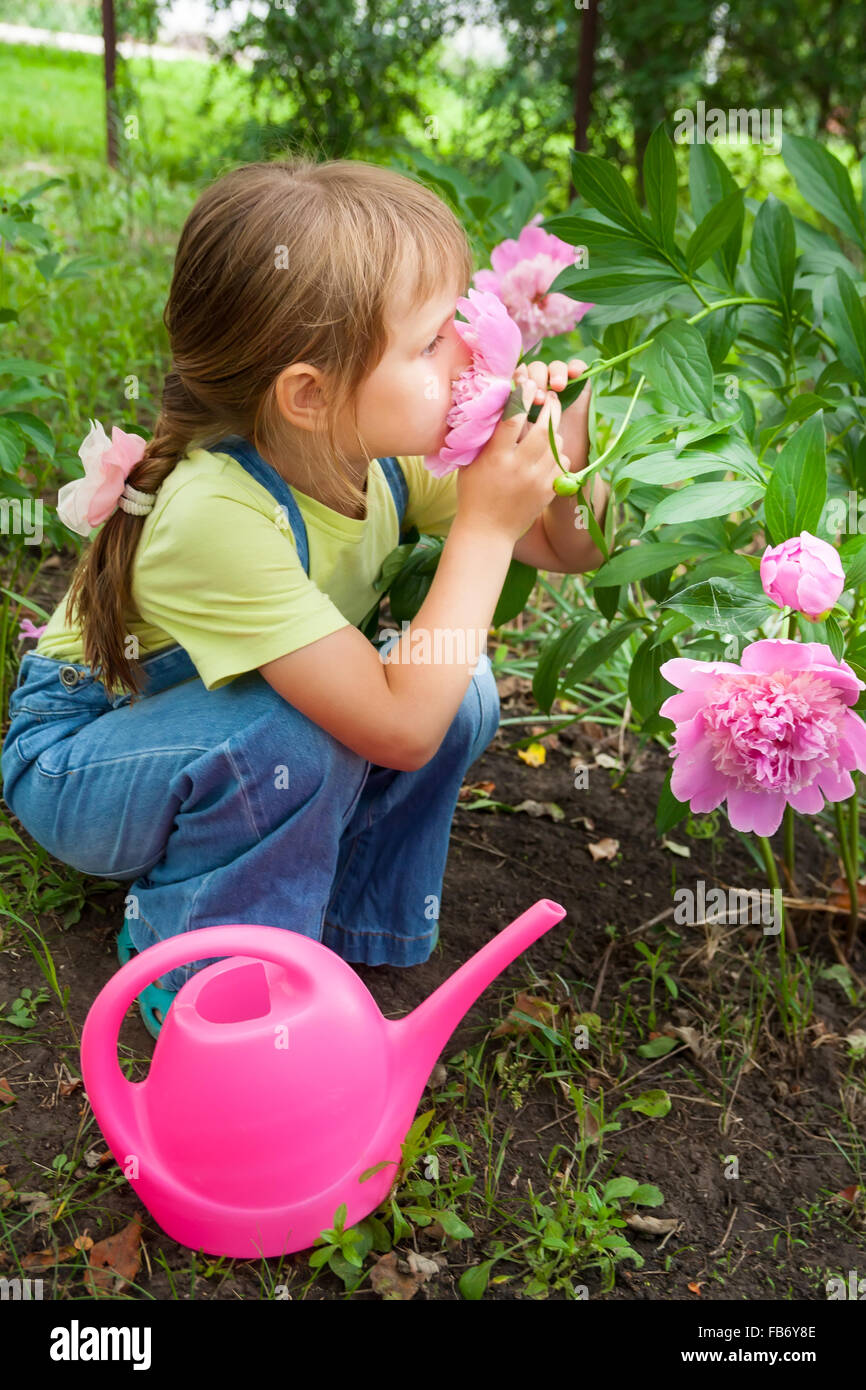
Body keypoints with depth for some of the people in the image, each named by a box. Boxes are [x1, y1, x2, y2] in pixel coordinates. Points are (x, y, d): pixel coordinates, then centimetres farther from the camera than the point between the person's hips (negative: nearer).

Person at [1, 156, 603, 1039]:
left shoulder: (385, 446, -16)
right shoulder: (216, 515, -37)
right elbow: (399, 728, -37)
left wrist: (561, 456, -26)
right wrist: (486, 526, -33)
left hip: (223, 731, 6)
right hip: (79, 753, -6)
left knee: (462, 691, -15)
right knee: (300, 735, -35)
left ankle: (338, 925, 3)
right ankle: (198, 978, -9)